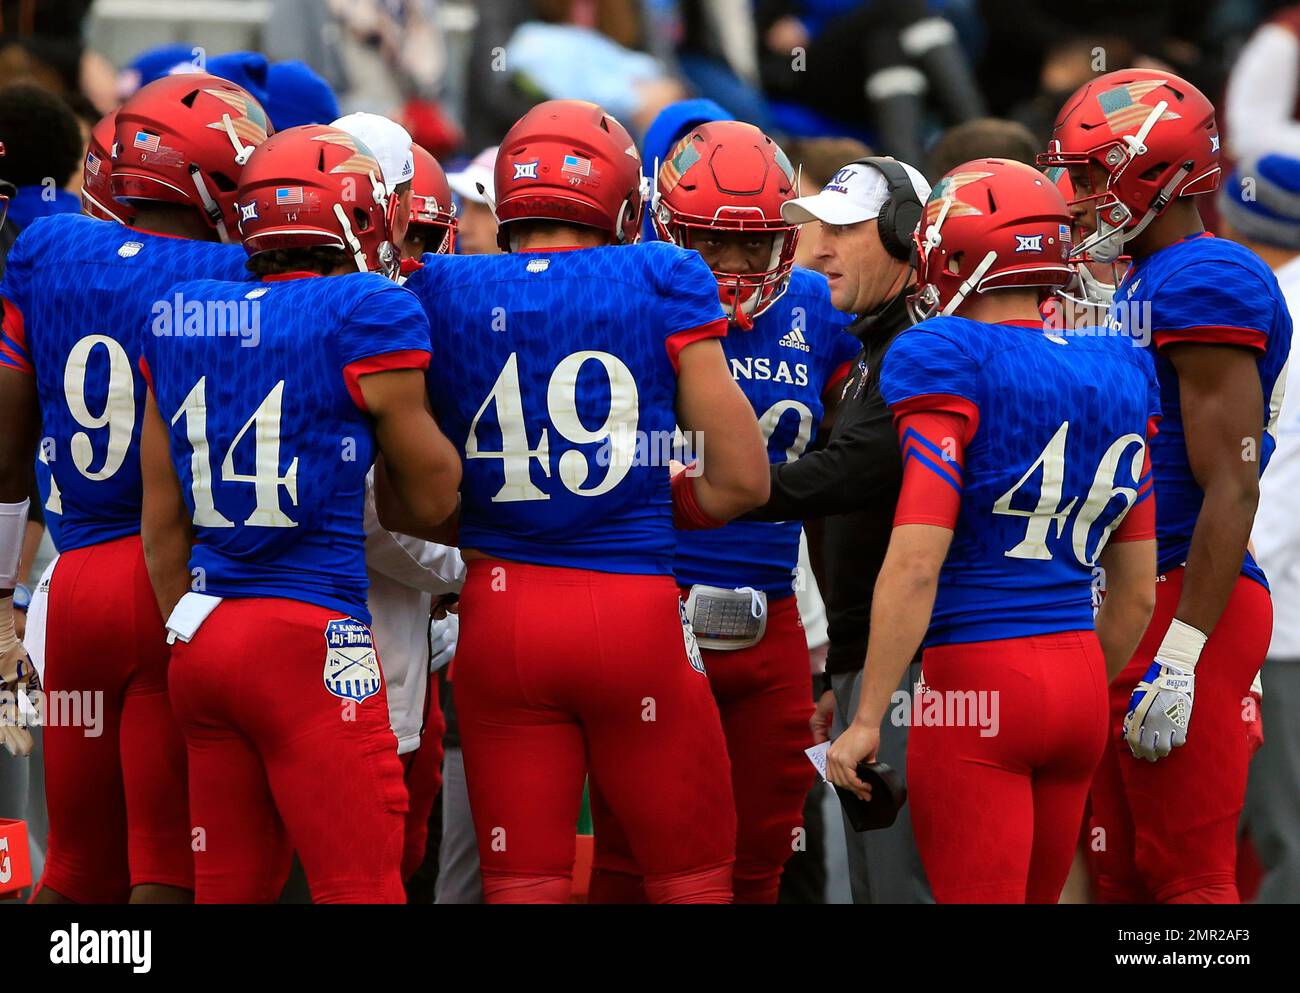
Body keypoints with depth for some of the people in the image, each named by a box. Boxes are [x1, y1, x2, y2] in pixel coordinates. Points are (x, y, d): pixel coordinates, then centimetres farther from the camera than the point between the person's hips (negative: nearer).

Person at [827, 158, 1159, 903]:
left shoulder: (954, 370, -10)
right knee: (1037, 897, 16)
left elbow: (914, 567, -16)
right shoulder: (1118, 376, 10)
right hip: (1080, 674, 7)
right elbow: (1139, 591, 15)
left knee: (976, 895, -2)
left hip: (976, 676, -7)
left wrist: (868, 719, -12)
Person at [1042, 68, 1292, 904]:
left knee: (1189, 875, -8)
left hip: (1187, 605, -10)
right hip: (1135, 606, 10)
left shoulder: (1204, 284, -14)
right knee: (1124, 877, 12)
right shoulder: (1141, 288, 18)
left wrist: (1181, 654, -23)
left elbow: (1231, 489, -19)